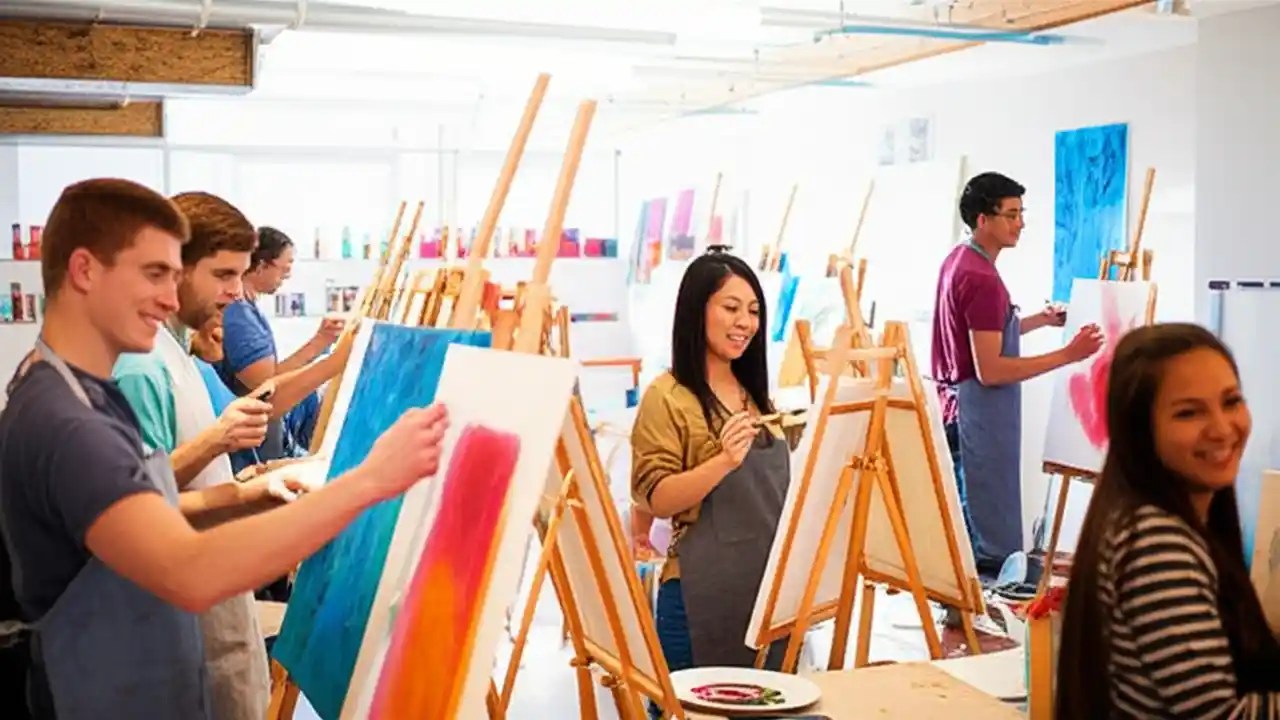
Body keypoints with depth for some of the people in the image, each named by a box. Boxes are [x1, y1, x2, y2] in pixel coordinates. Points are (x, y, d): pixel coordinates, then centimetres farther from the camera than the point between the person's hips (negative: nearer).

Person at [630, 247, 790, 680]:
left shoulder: (755, 395, 15)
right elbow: (654, 498, -15)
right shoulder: (667, 396, -8)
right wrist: (723, 461, -27)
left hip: (771, 587, 7)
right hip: (702, 593, -7)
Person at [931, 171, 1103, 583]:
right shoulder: (981, 278, -20)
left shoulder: (959, 261, 10)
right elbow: (990, 371, -24)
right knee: (992, 535, -3)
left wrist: (1040, 320, 16)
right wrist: (1068, 355, -23)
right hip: (979, 414, -10)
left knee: (964, 522, 17)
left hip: (957, 408, 10)